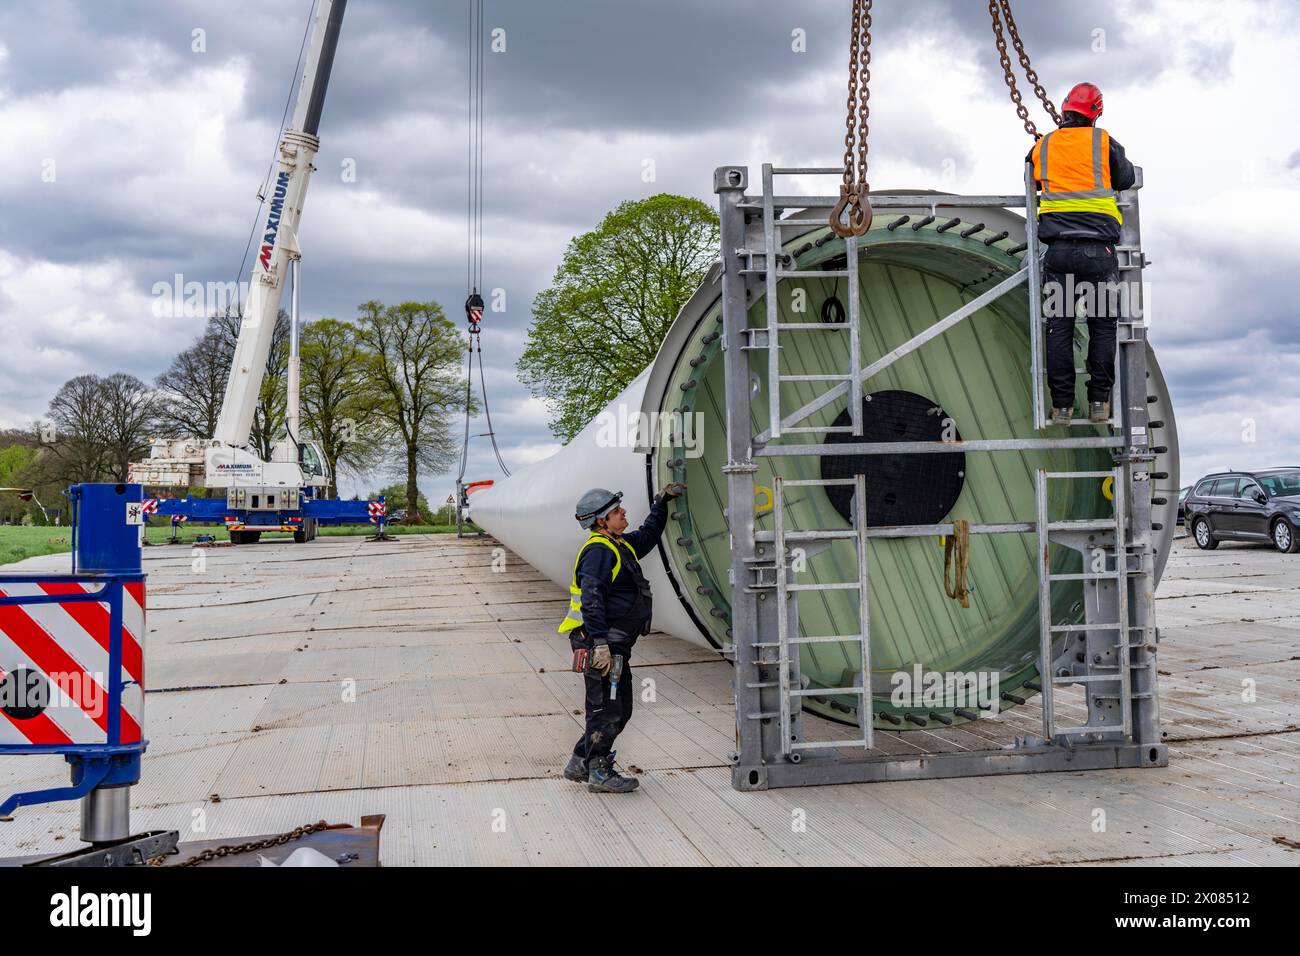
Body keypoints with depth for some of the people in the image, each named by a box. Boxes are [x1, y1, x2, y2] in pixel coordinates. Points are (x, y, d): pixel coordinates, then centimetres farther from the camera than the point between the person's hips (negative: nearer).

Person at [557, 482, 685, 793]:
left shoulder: (621, 545, 18)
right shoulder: (598, 551, -14)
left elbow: (648, 535, 38)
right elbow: (591, 599, -24)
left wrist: (662, 501, 33)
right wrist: (600, 642, -30)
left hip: (614, 645, 10)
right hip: (599, 645, -10)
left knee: (619, 709, 15)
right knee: (607, 708, -5)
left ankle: (580, 763, 24)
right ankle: (599, 773, 4)